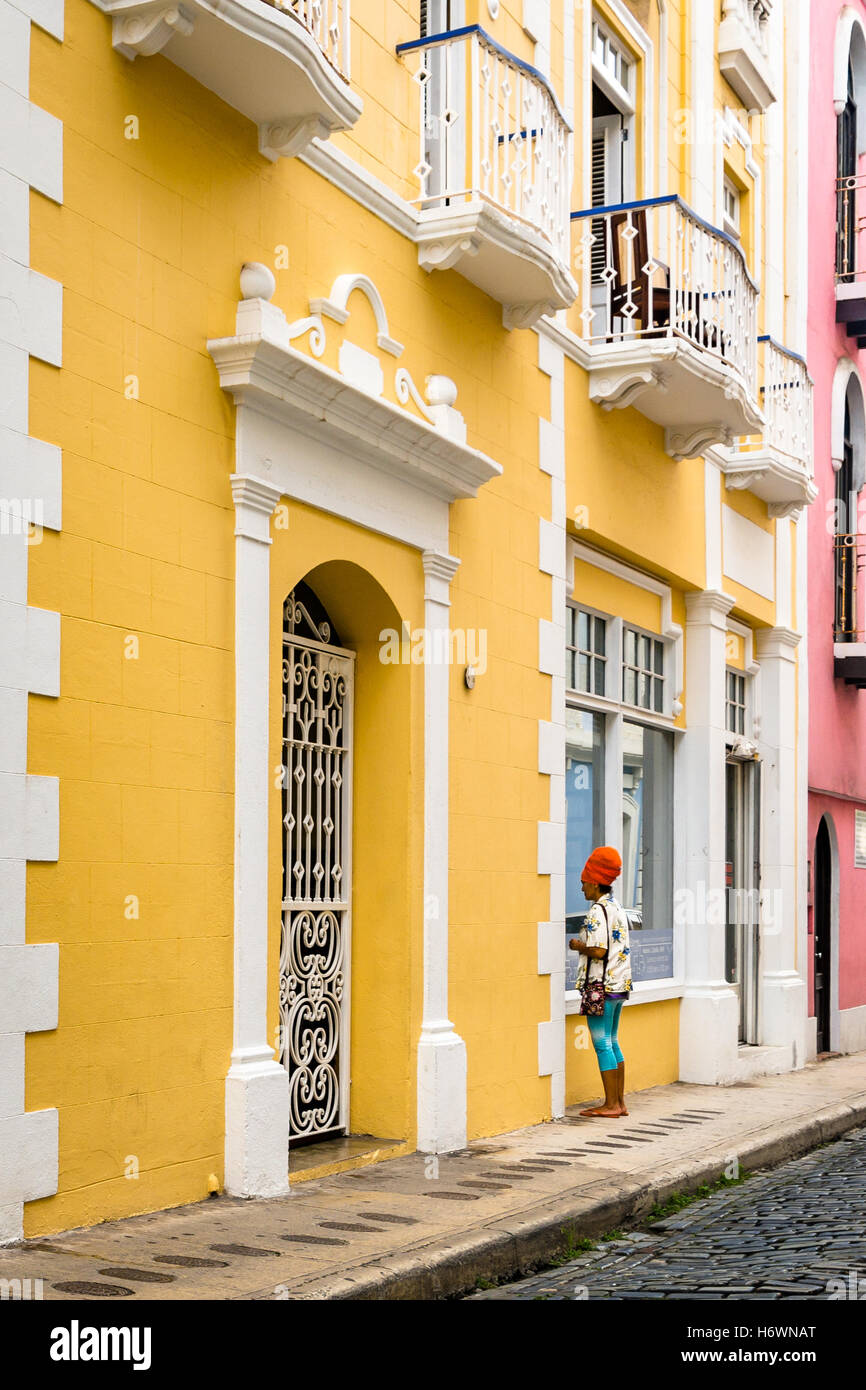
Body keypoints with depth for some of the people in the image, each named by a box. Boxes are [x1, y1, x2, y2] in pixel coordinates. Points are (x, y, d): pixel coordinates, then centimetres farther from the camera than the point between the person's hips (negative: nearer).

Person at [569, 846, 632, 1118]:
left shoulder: (597, 911, -15)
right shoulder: (617, 909, 13)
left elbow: (598, 951, -23)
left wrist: (578, 945, -5)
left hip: (601, 985, -9)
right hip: (620, 983, 9)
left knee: (602, 1044, -3)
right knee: (612, 1043, 14)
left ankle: (611, 1105, -1)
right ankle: (619, 1102, 16)